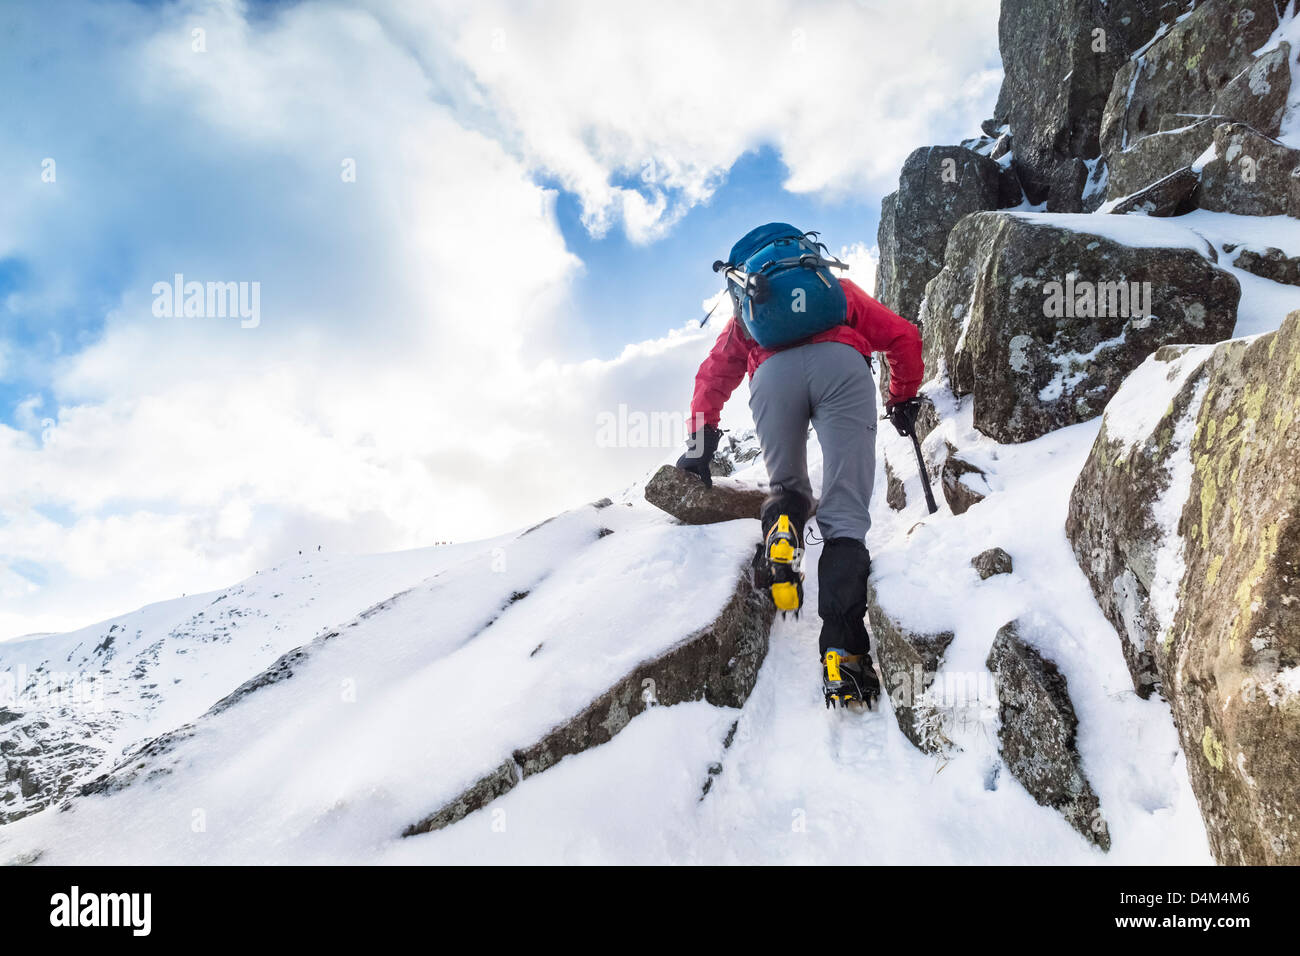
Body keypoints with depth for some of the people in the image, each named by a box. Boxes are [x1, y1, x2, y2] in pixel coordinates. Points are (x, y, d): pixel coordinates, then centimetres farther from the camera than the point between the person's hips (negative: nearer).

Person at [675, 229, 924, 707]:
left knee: (787, 485, 23)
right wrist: (903, 400, 40)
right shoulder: (840, 289, 40)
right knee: (845, 516, -5)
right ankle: (842, 649, -22)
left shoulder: (748, 307, 39)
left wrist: (700, 443, 26)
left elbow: (715, 371, 28)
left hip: (773, 372, 1)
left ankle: (782, 517, -13)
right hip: (842, 364, 0)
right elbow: (903, 337, 30)